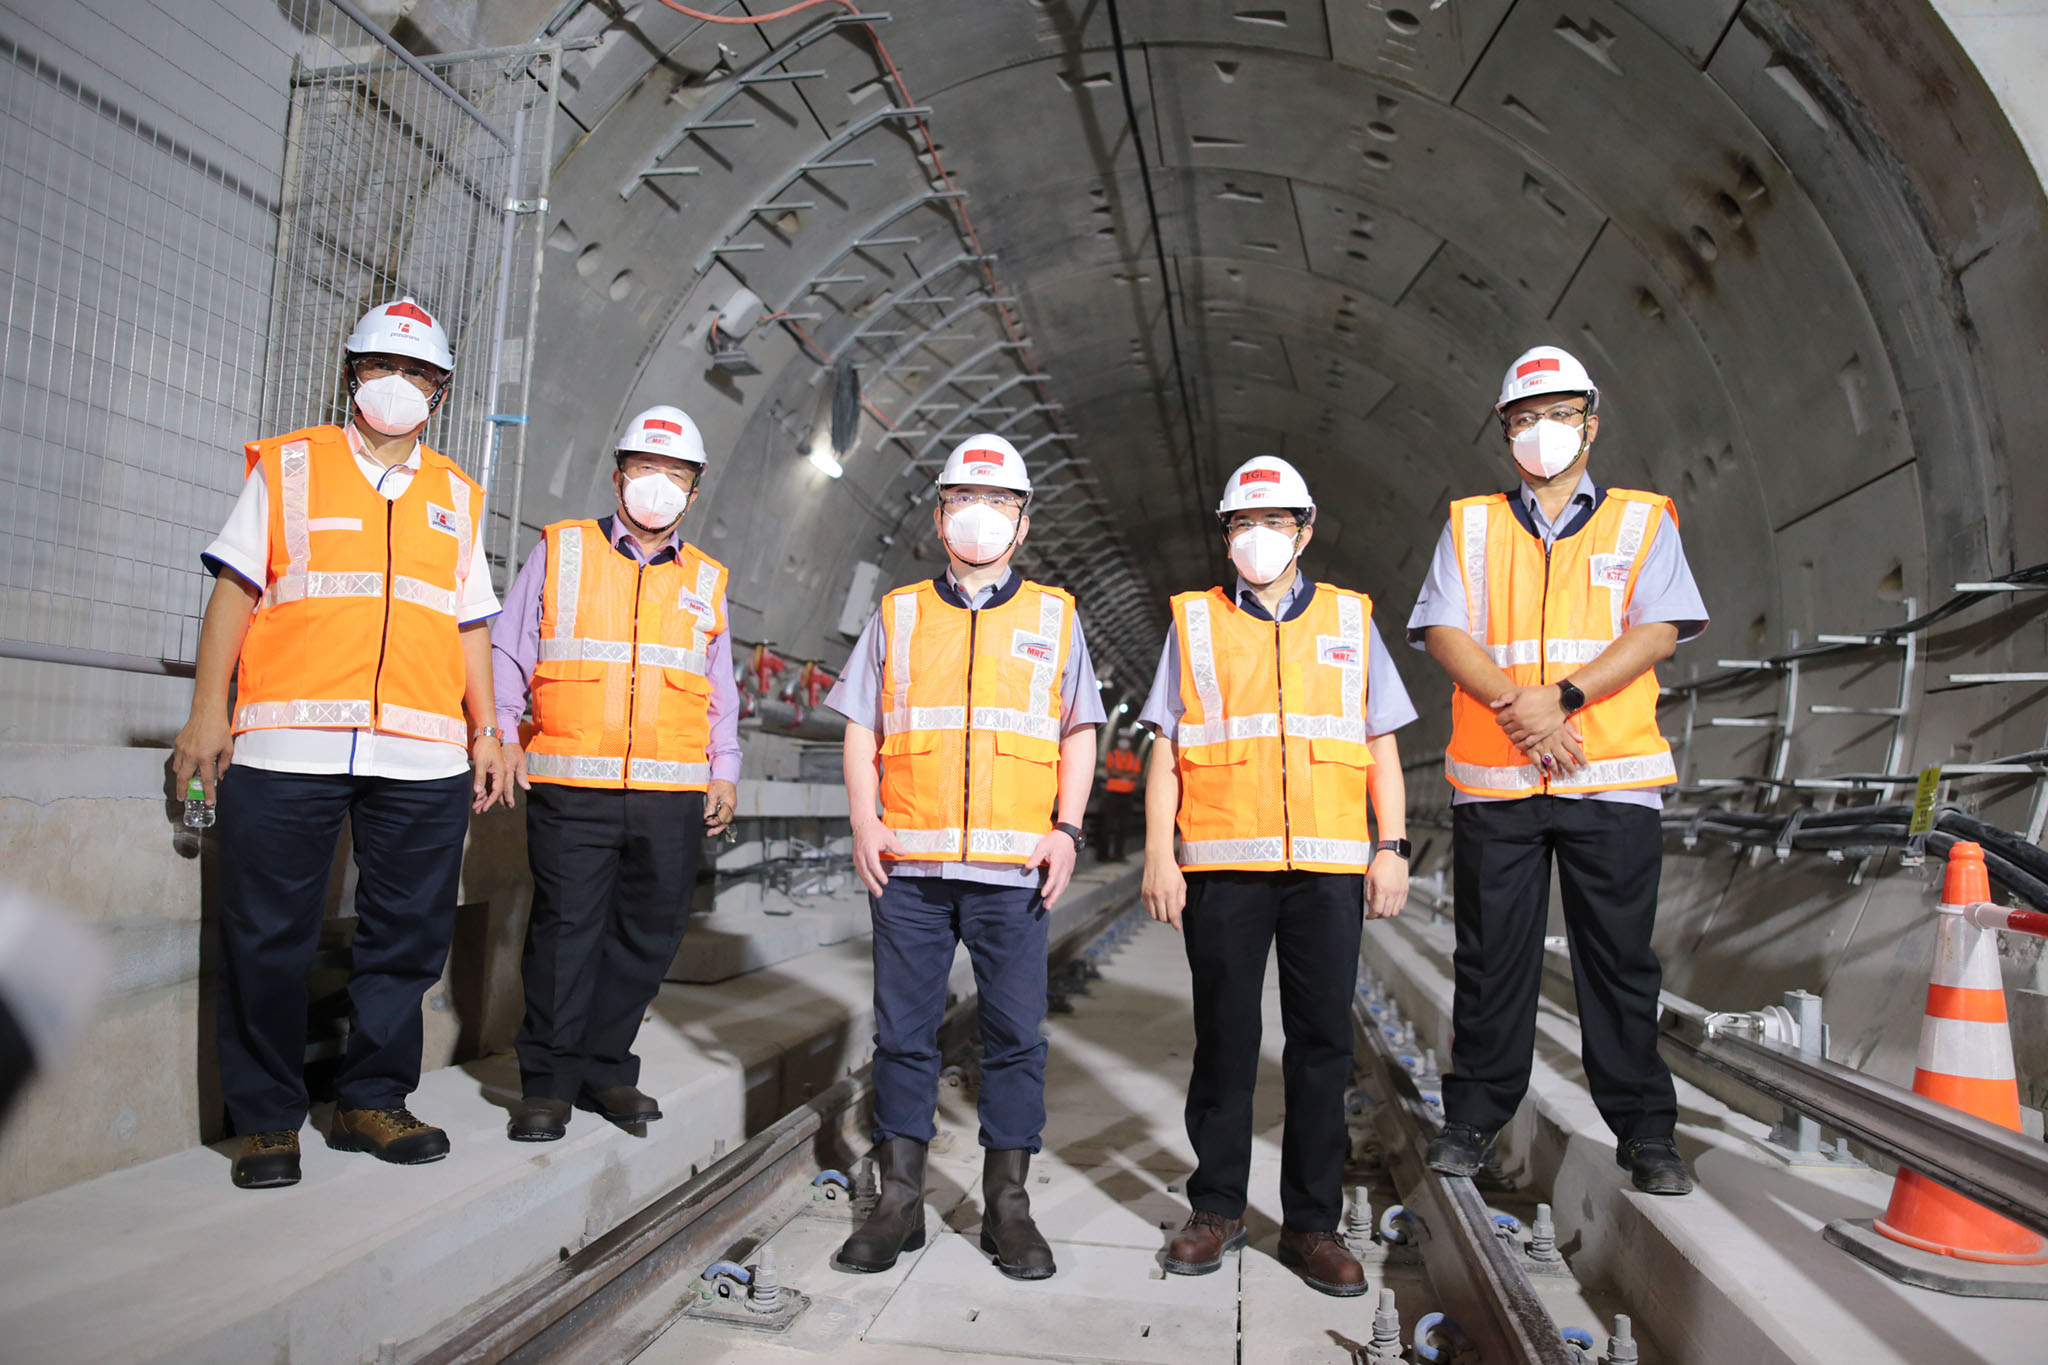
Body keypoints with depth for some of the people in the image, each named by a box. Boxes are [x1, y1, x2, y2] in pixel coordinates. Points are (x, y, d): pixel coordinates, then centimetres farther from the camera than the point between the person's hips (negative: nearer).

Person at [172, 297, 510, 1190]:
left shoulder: (455, 495, 18)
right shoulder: (288, 467, 11)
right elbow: (235, 589, 6)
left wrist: (486, 730, 10)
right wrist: (208, 711, -2)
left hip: (422, 756, 3)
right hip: (287, 746, -2)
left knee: (408, 937, 5)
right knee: (270, 938, 2)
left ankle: (372, 1101, 19)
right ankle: (267, 1119, 16)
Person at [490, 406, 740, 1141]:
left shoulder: (706, 579, 16)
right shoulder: (560, 550, 9)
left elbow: (719, 689, 18)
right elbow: (510, 652, 8)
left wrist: (724, 769, 11)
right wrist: (500, 734, -3)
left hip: (674, 796, 3)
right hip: (571, 787, -2)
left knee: (647, 936, 7)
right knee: (565, 933, 0)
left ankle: (605, 1068, 22)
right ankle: (549, 1083, 13)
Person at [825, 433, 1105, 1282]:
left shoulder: (1054, 617, 11)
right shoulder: (898, 614, 12)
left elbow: (1079, 732, 9)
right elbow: (861, 728, 10)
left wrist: (1066, 829, -2)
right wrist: (864, 822, -2)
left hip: (1014, 865, 0)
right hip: (908, 864, 1)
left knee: (1014, 1035, 4)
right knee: (903, 1030, 7)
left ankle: (1007, 1204, 19)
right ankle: (899, 1202, 20)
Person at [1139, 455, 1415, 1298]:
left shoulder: (1349, 620, 12)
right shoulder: (1194, 623, 10)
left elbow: (1381, 746, 12)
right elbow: (1166, 749, 6)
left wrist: (1392, 847, 2)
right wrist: (1158, 856, -2)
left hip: (1328, 870, 1)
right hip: (1222, 869, -1)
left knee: (1322, 1045, 6)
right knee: (1224, 1041, 7)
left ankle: (1312, 1223, 19)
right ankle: (1217, 1209, 21)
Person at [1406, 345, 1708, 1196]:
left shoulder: (1642, 520, 10)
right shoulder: (1471, 524, 12)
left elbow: (1658, 630, -3)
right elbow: (1443, 631, 0)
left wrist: (1562, 697, -15)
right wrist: (1515, 703, -15)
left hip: (1612, 776, 0)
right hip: (1493, 778, 1)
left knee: (1620, 958, 7)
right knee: (1491, 956, 7)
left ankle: (1645, 1132, 21)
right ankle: (1474, 1119, 21)